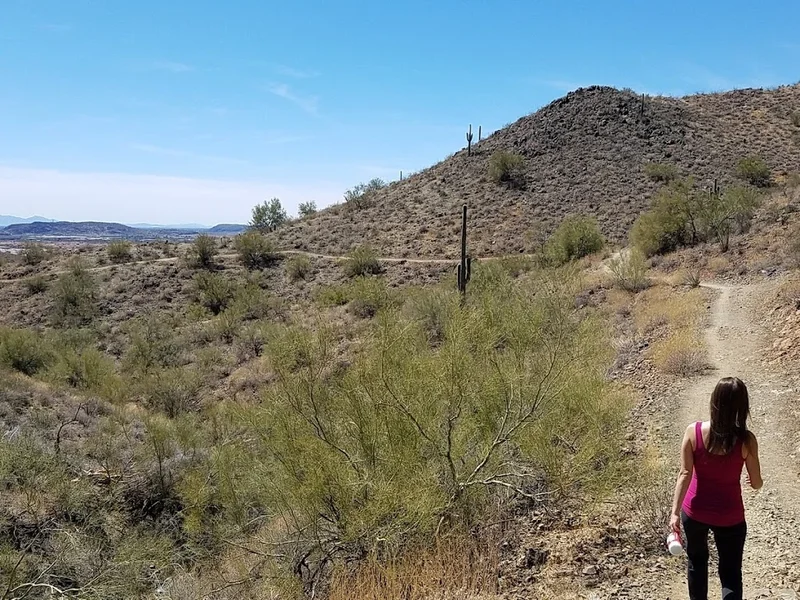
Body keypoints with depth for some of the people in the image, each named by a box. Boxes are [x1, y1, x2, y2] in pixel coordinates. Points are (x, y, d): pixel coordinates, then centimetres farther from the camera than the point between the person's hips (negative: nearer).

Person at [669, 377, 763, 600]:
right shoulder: (746, 440, -16)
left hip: (695, 512, 2)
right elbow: (757, 484, -5)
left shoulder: (693, 432, -15)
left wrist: (675, 512, -11)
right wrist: (754, 480, 19)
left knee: (696, 561, 25)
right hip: (729, 517, -2)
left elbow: (685, 474, -15)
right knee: (731, 574, 11)